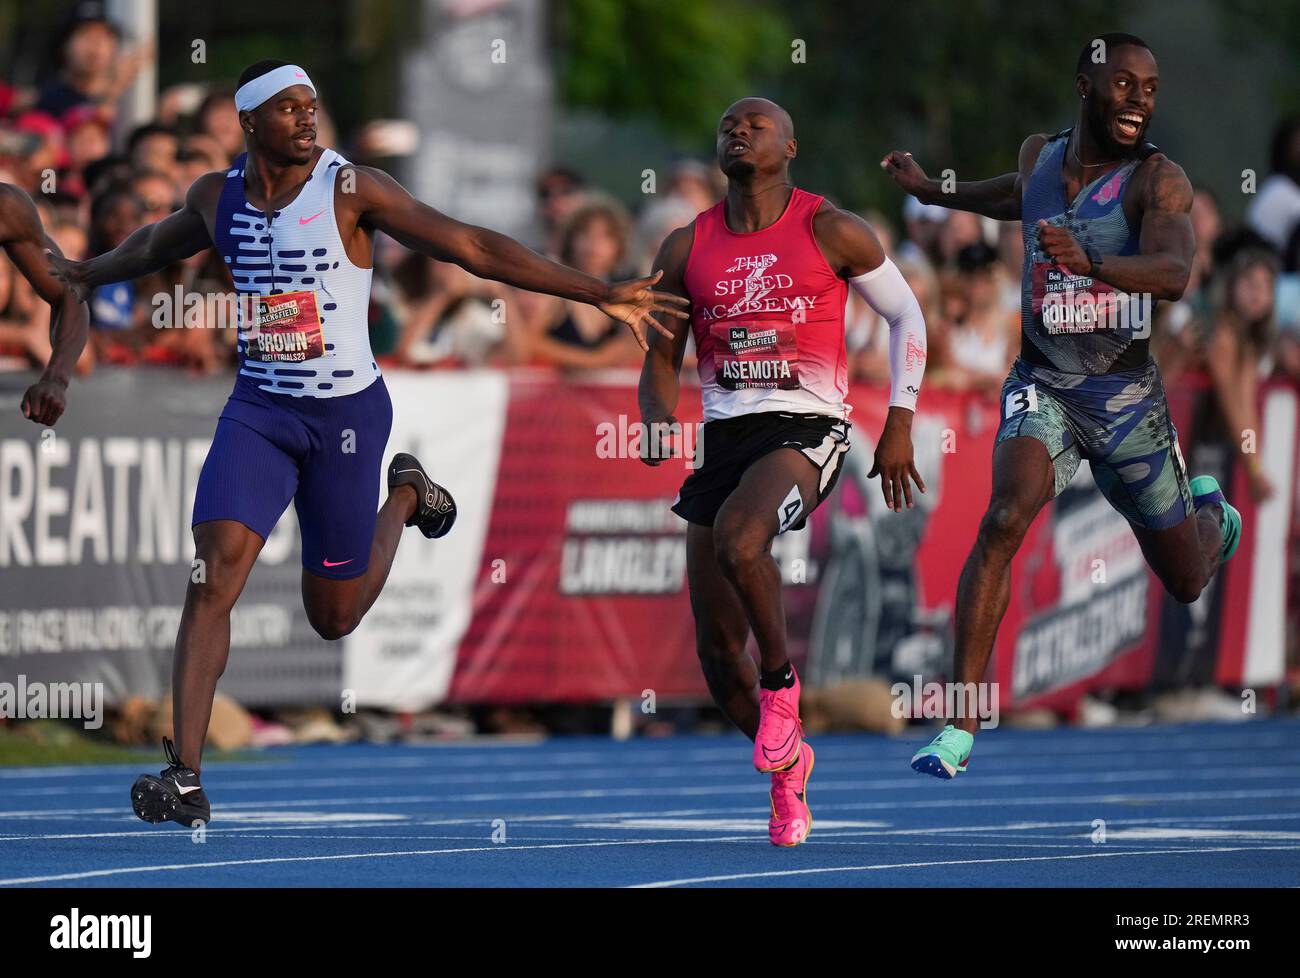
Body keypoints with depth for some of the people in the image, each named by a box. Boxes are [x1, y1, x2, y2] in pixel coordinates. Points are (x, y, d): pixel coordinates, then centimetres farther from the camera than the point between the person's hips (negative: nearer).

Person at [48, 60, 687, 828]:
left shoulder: (350, 190, -12)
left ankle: (405, 497, 38)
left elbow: (473, 248, -13)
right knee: (215, 574, -17)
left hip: (347, 413, -3)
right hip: (259, 410, 3)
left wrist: (601, 295, -16)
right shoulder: (218, 198, 1)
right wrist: (88, 274, 44)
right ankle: (185, 778, -18)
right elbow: (159, 244, 26)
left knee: (334, 616, 7)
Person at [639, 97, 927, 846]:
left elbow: (906, 314, 8)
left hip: (807, 427, -4)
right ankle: (786, 765, 25)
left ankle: (781, 683, -12)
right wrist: (659, 425, -5)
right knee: (718, 650, 1)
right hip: (724, 436, 5)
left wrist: (900, 424, 1)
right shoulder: (687, 249, 9)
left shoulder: (831, 232, 0)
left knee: (737, 538, -36)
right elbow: (663, 359, 16)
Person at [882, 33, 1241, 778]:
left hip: (1127, 395, -2)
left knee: (1188, 583, 14)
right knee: (1004, 521, -27)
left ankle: (1210, 507, 54)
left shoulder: (1158, 180, -16)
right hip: (1043, 386, 2)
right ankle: (961, 727, -25)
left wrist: (1092, 265, -52)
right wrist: (934, 193, 34)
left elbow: (1174, 274, -35)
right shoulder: (1041, 156, -1)